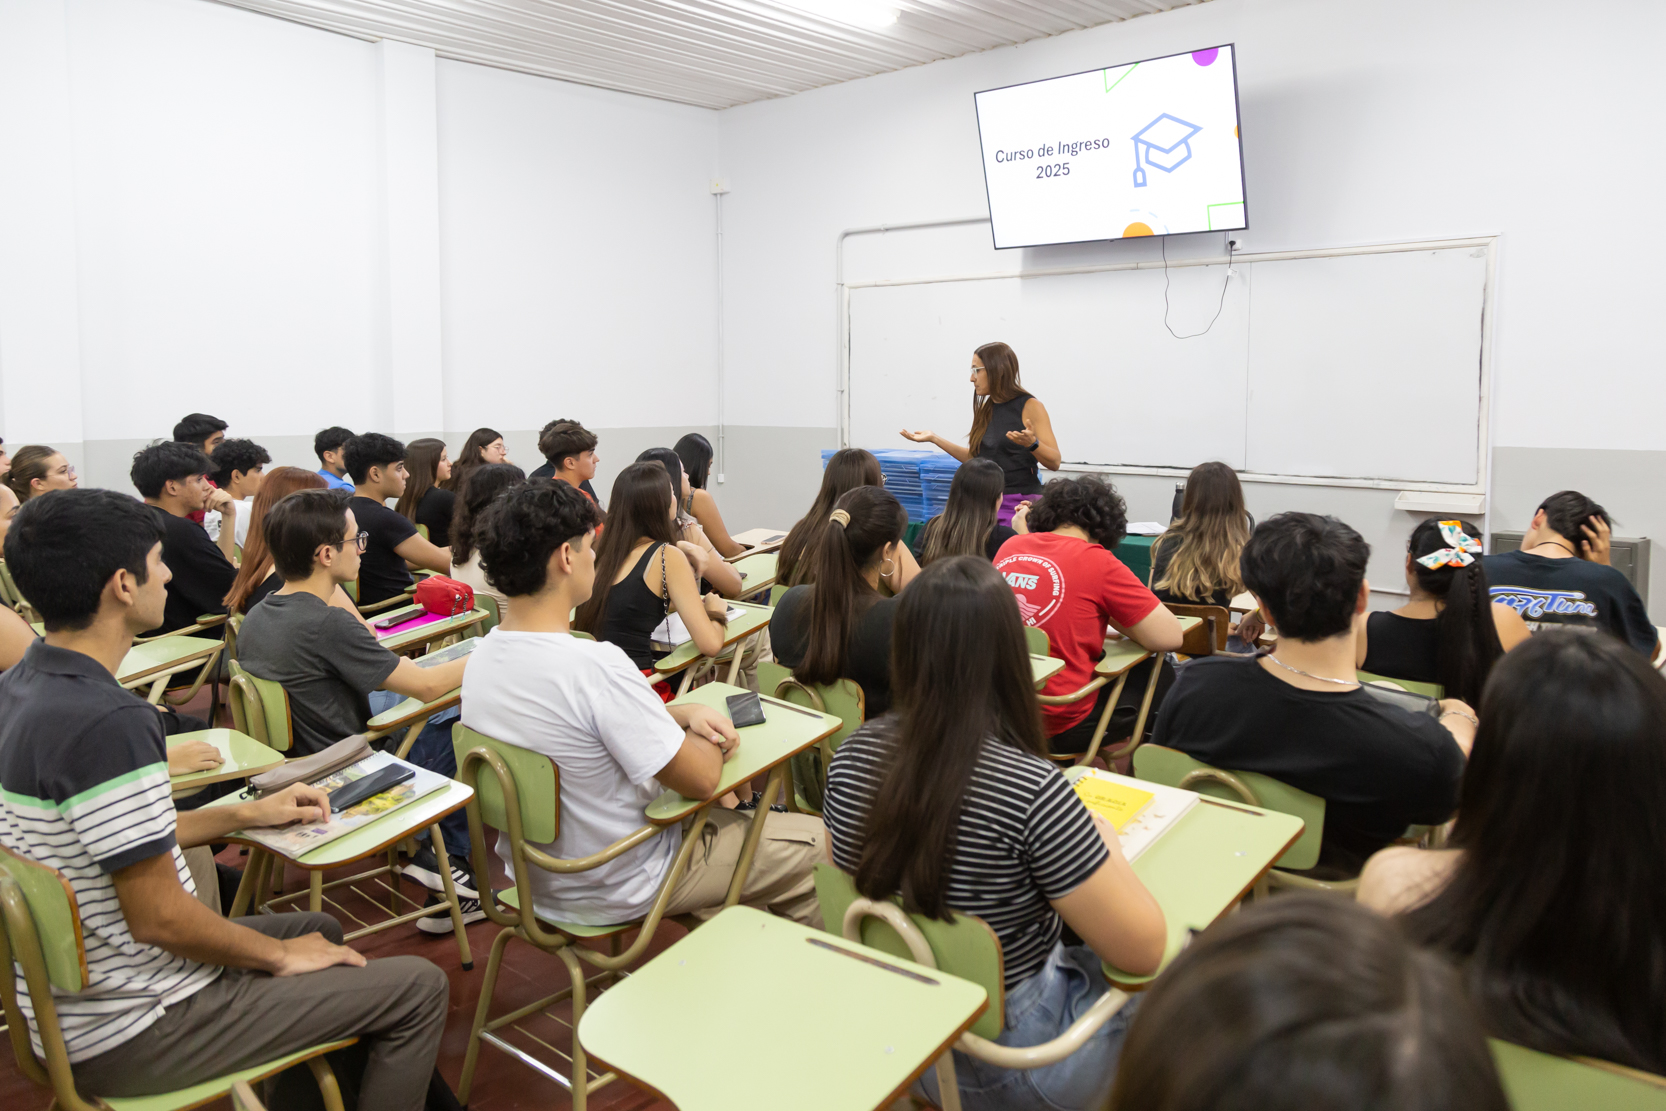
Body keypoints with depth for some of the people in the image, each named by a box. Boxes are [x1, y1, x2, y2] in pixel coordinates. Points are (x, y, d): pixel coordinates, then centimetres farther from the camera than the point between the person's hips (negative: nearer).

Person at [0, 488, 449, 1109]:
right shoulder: (109, 724, -30)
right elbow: (158, 917, -26)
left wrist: (249, 814, 12)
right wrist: (281, 956, -10)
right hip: (129, 1036, -10)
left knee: (319, 931, 28)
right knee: (419, 989, -3)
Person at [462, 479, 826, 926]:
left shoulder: (481, 659, -5)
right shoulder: (595, 666, -33)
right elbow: (702, 778, -24)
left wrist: (686, 714, 0)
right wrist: (708, 742, -2)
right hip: (617, 892, -8)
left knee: (728, 814, 28)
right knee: (815, 841, 6)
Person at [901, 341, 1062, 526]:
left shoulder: (1030, 407, -6)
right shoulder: (986, 410, 13)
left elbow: (1054, 462, -9)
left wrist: (1032, 443, -29)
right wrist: (934, 438, 16)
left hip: (1019, 503, -5)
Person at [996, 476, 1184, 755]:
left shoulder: (1009, 547, 3)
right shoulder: (1097, 561, -13)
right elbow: (1170, 637, -11)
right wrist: (1110, 615, 3)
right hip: (1062, 727, -6)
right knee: (1162, 676, 17)